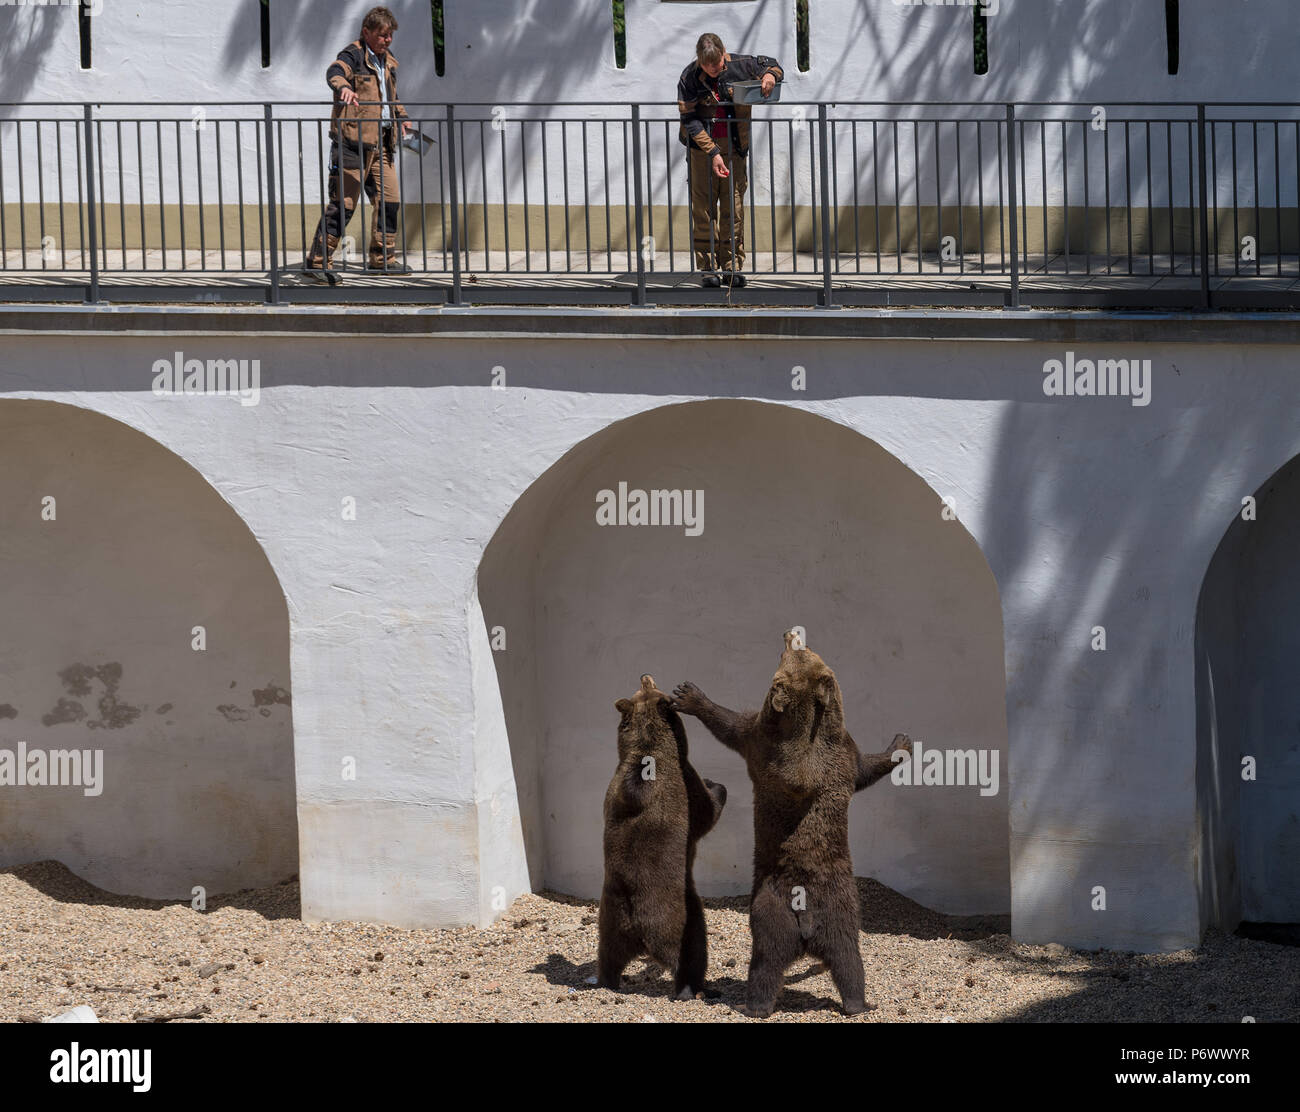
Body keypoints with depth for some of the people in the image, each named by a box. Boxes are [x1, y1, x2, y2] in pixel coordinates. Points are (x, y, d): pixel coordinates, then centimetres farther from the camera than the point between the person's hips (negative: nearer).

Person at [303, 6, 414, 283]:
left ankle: (382, 258, 20)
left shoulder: (388, 62, 19)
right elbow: (335, 72, -28)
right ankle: (316, 261, -4)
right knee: (344, 203, -8)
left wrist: (402, 117, 19)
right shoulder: (353, 55, -6)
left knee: (389, 198, 7)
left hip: (379, 143, 8)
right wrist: (343, 86, -49)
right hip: (353, 140, -8)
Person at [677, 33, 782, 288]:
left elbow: (772, 64, 10)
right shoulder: (689, 78, -11)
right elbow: (690, 121, -13)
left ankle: (732, 266, 7)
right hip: (702, 147, -2)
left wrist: (771, 75, -16)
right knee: (703, 208, -3)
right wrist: (712, 153, -21)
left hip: (733, 146, 2)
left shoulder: (739, 66, -6)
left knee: (733, 208, 1)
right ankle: (707, 267, 1)